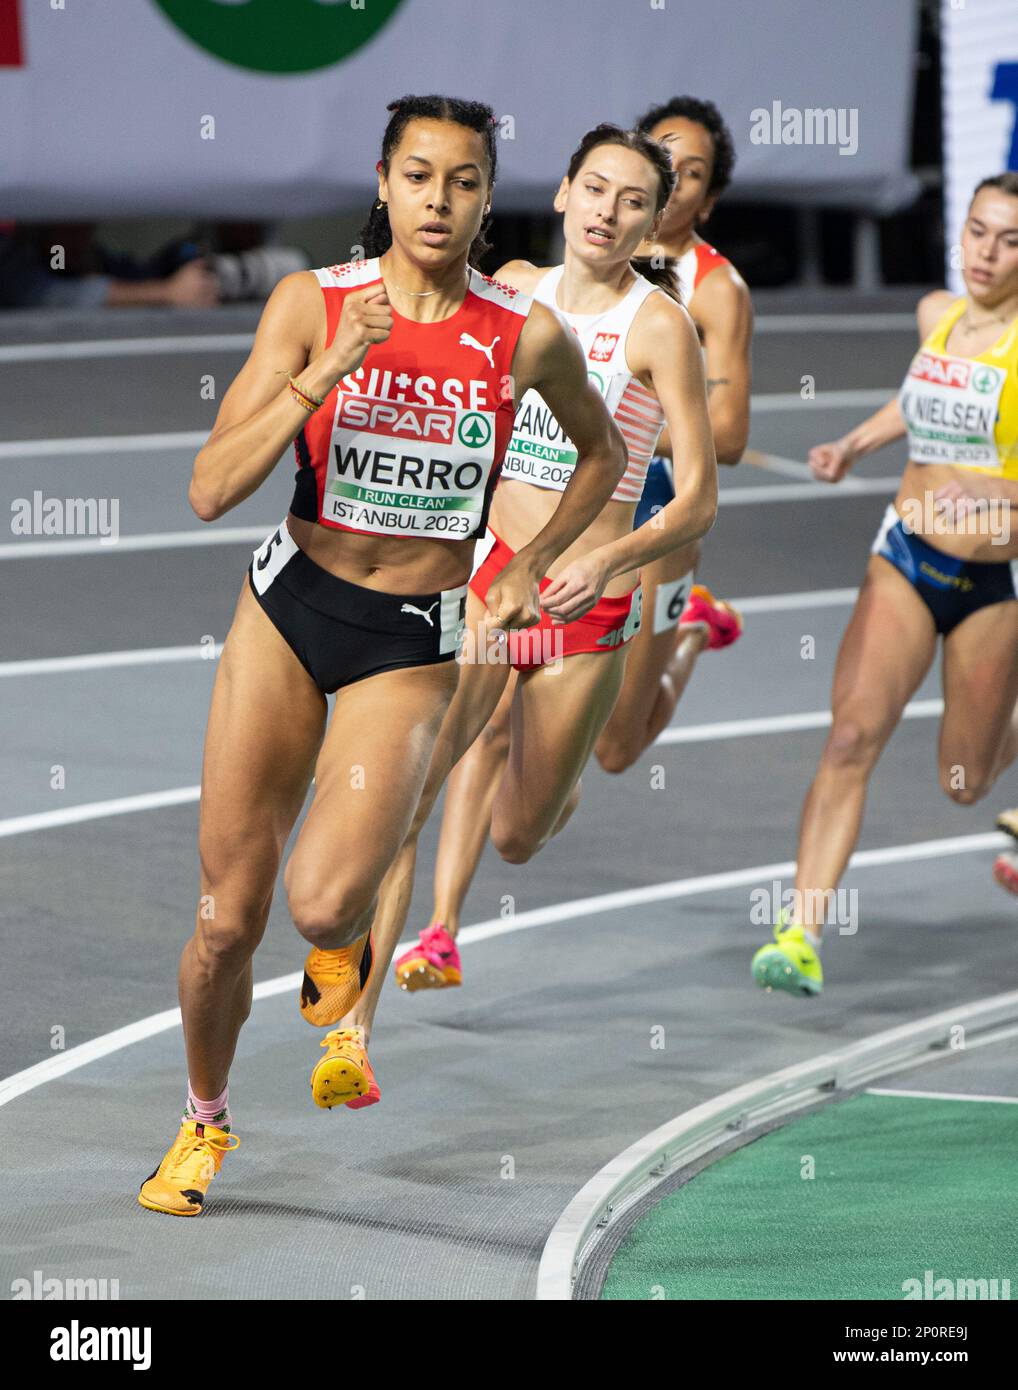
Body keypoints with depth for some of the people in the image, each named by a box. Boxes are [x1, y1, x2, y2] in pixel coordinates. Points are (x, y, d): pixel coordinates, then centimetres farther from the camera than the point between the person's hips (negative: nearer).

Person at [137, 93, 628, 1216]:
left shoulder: (528, 339, -7)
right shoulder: (312, 303, -8)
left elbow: (603, 452, 15)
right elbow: (211, 490, -15)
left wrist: (531, 565, 6)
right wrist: (325, 373, -24)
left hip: (413, 643, -1)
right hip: (289, 608, 1)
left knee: (323, 903, -21)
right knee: (227, 918, 3)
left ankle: (344, 960, 17)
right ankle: (205, 1123, 30)